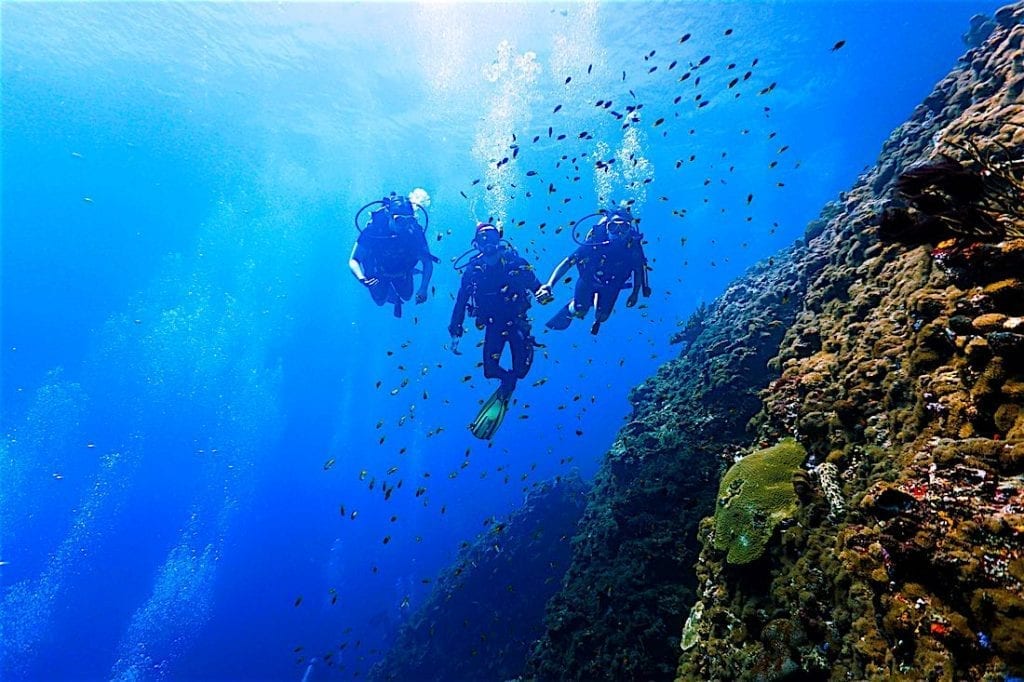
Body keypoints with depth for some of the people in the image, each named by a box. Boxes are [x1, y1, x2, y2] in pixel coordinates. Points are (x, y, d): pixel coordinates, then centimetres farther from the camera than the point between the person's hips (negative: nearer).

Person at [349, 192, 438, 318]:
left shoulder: (414, 230, -37)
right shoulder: (373, 229, -40)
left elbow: (427, 262, -27)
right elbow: (353, 261, -35)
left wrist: (423, 289, -39)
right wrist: (362, 279, -56)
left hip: (402, 271, 1)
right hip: (378, 272, -1)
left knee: (406, 297, 18)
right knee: (380, 301, 13)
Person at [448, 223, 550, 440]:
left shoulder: (515, 262, -8)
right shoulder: (473, 269, -4)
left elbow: (536, 285, -6)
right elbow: (461, 302, 1)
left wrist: (543, 293, -30)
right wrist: (455, 332, 0)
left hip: (517, 322, -1)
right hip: (494, 325, 1)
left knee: (521, 368, -10)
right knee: (490, 370, -11)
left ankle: (506, 389, 25)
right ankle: (508, 380, 25)